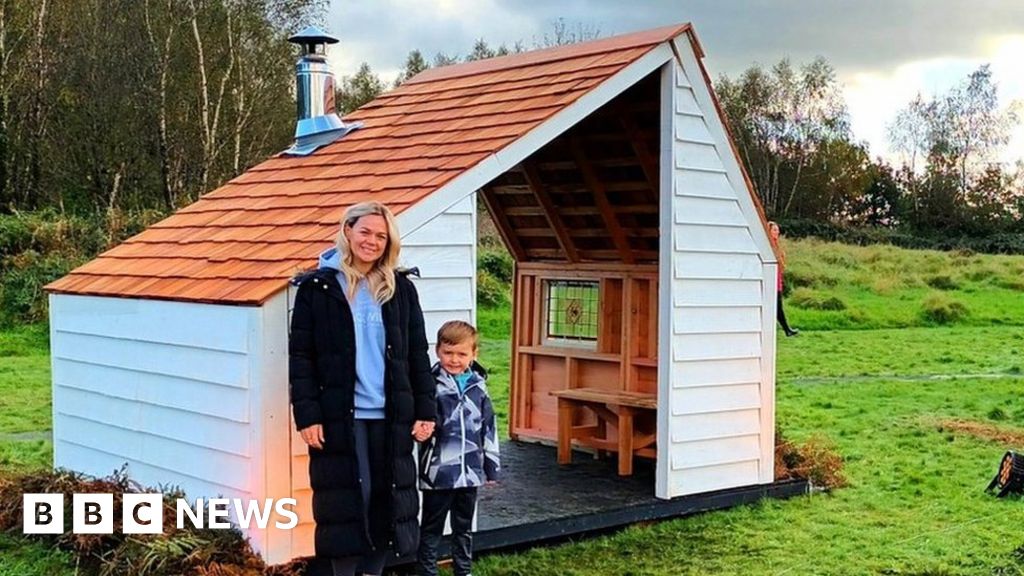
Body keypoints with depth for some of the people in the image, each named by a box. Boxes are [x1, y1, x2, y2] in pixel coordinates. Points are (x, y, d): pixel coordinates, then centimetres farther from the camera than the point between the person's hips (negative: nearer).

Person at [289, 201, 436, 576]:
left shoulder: (400, 288, 8)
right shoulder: (317, 287, 0)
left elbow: (417, 354, 10)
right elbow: (300, 356, -3)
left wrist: (425, 411, 3)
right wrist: (307, 415, -10)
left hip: (391, 417, 3)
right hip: (339, 417, -3)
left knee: (387, 504, 8)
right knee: (343, 505, 1)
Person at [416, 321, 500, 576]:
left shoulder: (478, 386, 4)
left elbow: (488, 429, 10)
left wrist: (492, 466, 11)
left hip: (470, 471, 4)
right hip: (438, 472, -4)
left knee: (464, 527, 19)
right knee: (431, 528, 9)